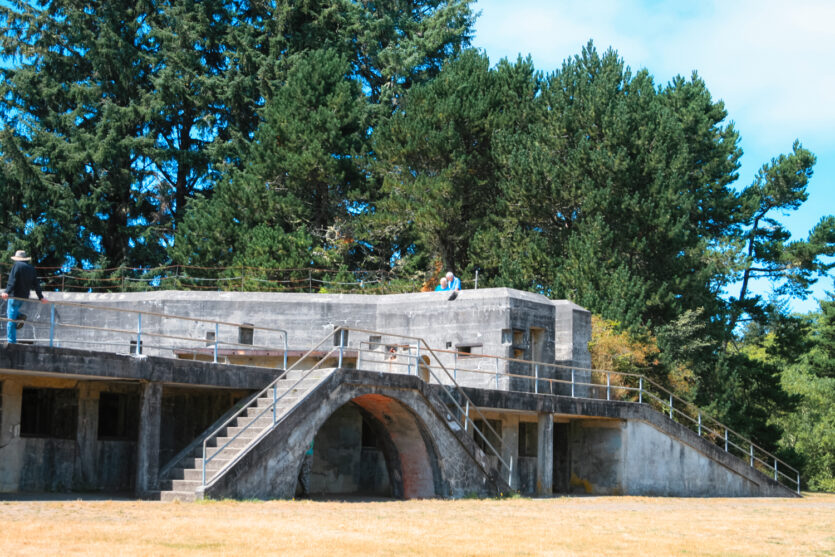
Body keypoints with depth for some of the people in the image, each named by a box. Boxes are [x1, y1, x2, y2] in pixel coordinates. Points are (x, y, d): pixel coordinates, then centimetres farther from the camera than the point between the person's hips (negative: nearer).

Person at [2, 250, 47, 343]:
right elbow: (36, 284, 14)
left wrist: (7, 292, -27)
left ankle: (11, 340, -6)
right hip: (24, 296, 7)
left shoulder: (17, 265, -6)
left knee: (11, 318, -3)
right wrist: (41, 297, 17)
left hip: (15, 294, -7)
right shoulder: (31, 268, 12)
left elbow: (12, 280, -19)